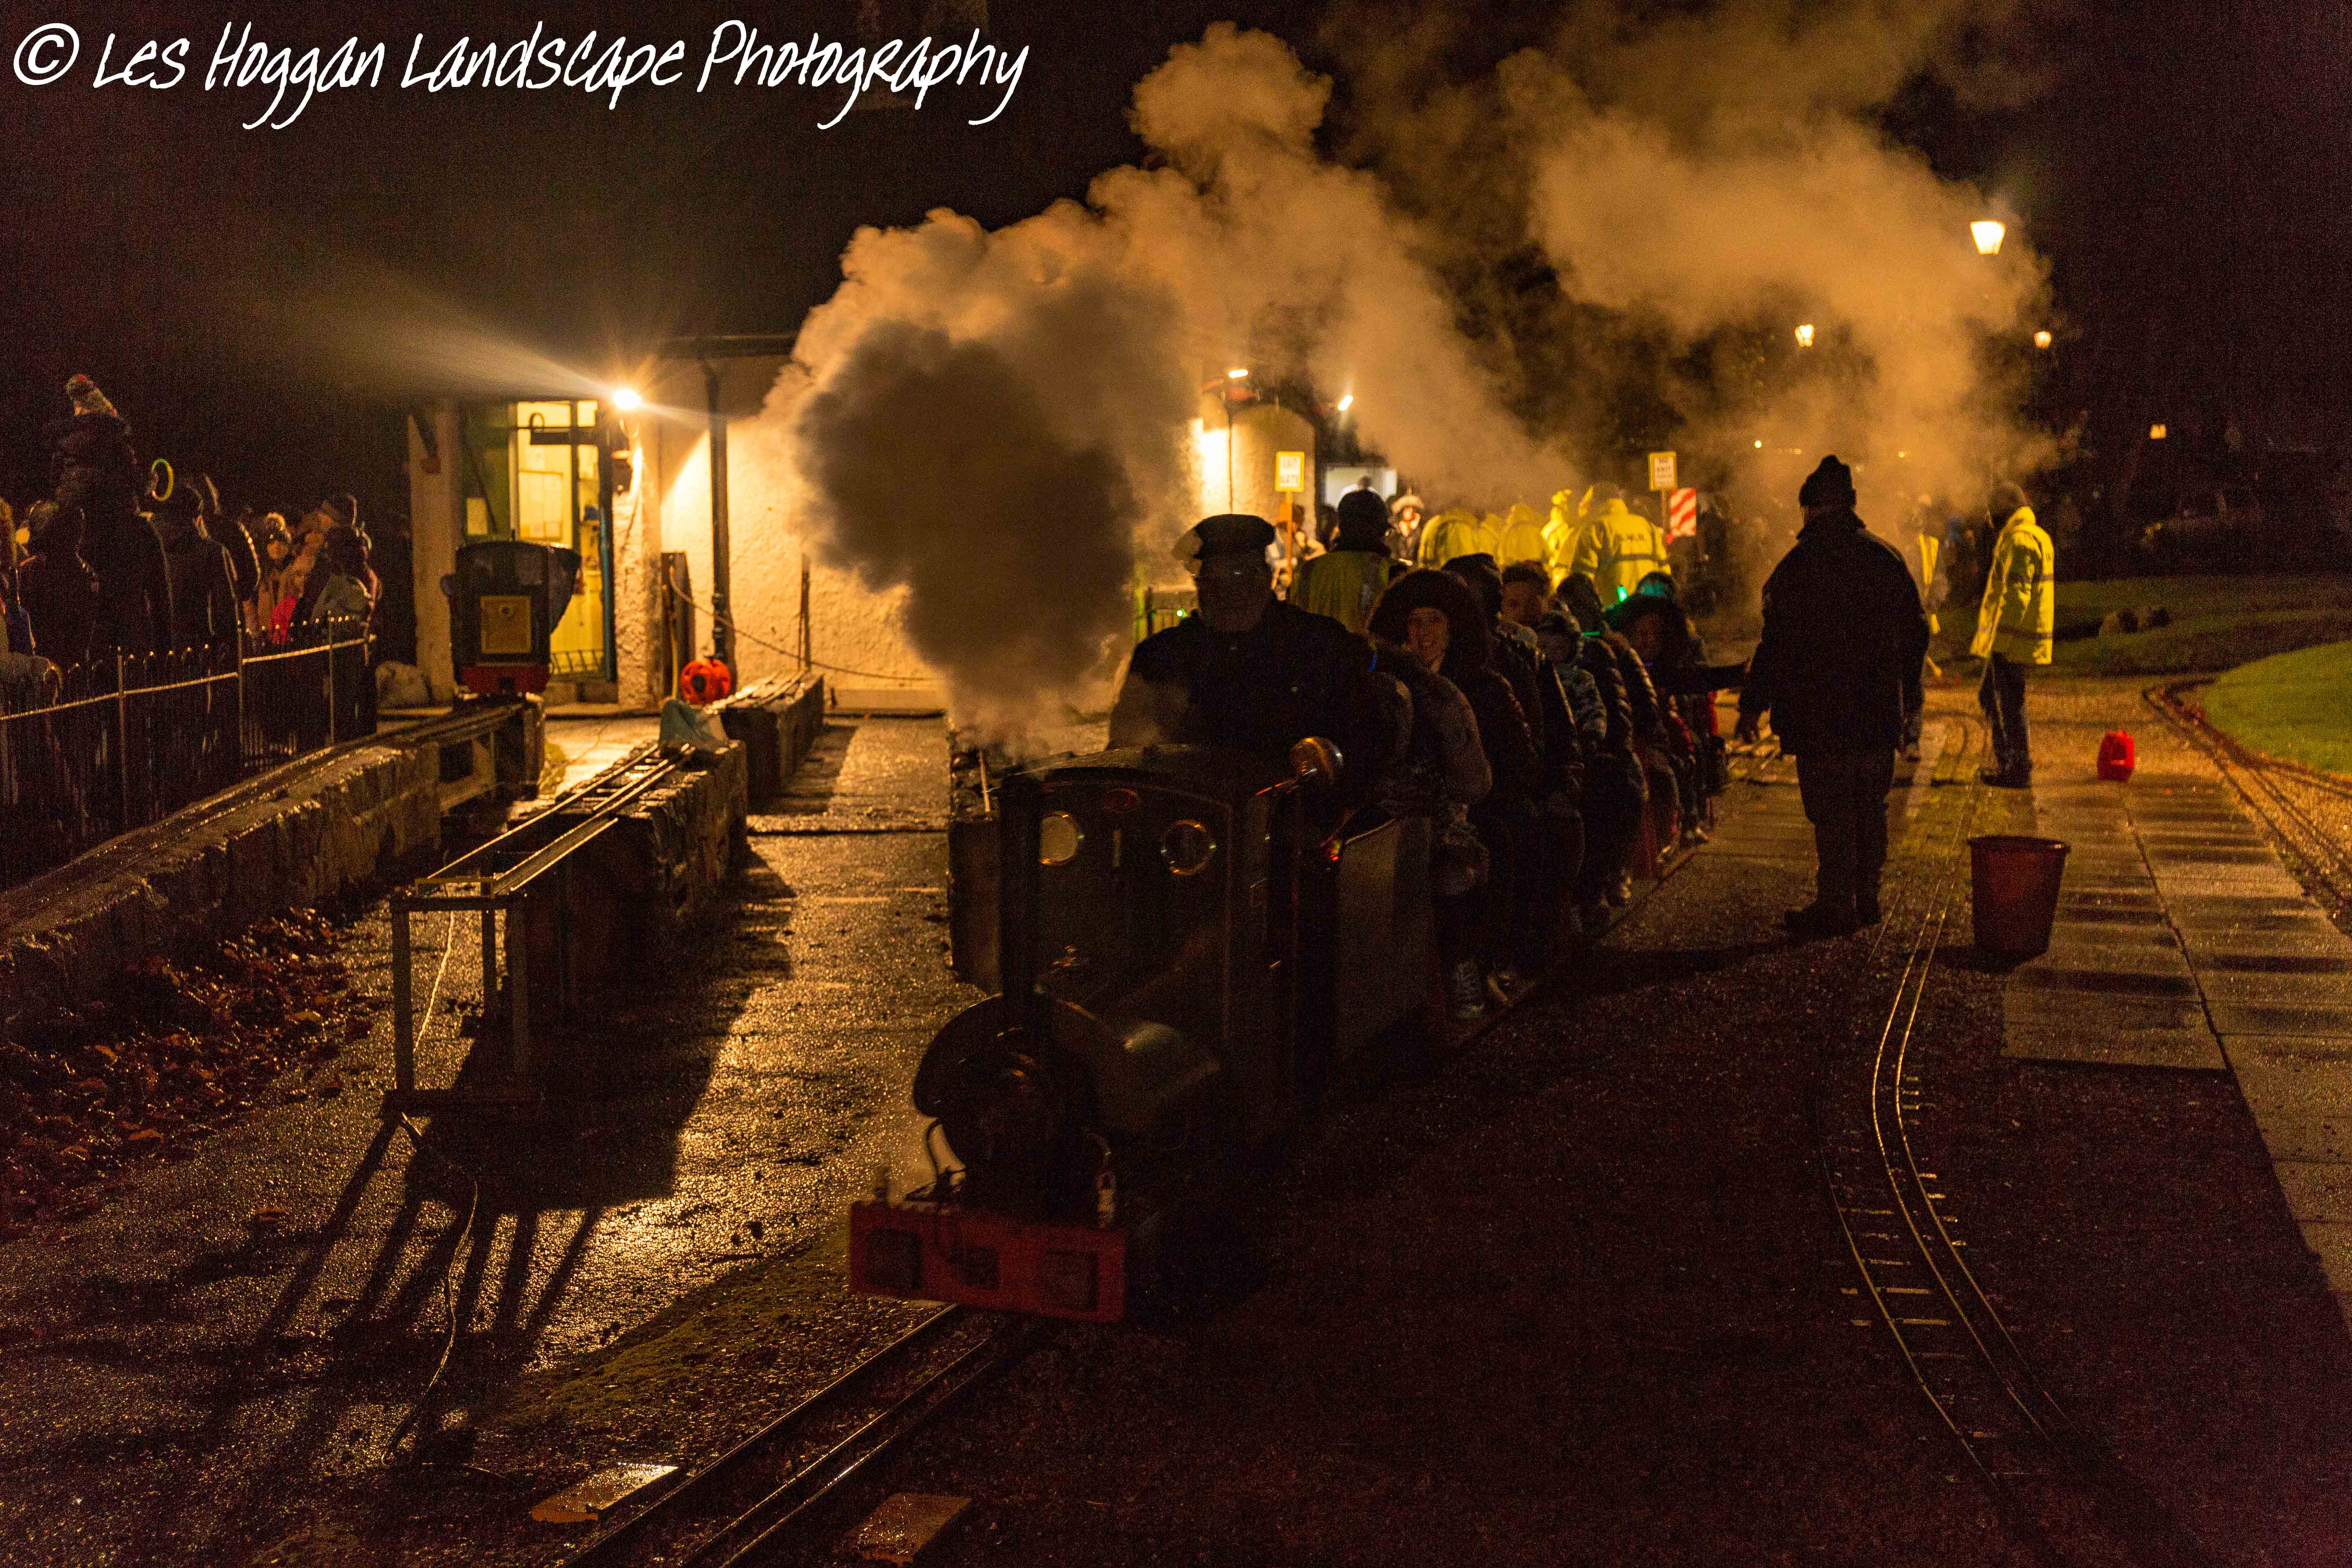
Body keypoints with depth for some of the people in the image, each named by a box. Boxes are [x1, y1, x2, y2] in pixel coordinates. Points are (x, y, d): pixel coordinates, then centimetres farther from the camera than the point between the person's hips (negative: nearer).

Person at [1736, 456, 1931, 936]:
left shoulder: (1801, 563, -13)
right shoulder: (1886, 557, 6)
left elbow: (1779, 643, -15)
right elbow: (1916, 631, 14)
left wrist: (1753, 705, -7)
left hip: (1821, 714, -6)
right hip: (1879, 712, 6)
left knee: (1831, 811, -1)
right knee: (1870, 806, 15)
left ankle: (1836, 906, 2)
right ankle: (1866, 897, 23)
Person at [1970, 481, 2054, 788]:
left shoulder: (2020, 540, -16)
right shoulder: (2037, 536, 18)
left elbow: (2015, 593, -22)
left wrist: (1998, 634, -22)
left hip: (2010, 636, -10)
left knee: (2009, 703, -3)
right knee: (1989, 696, 18)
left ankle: (2019, 770, 2)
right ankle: (2006, 762, 24)